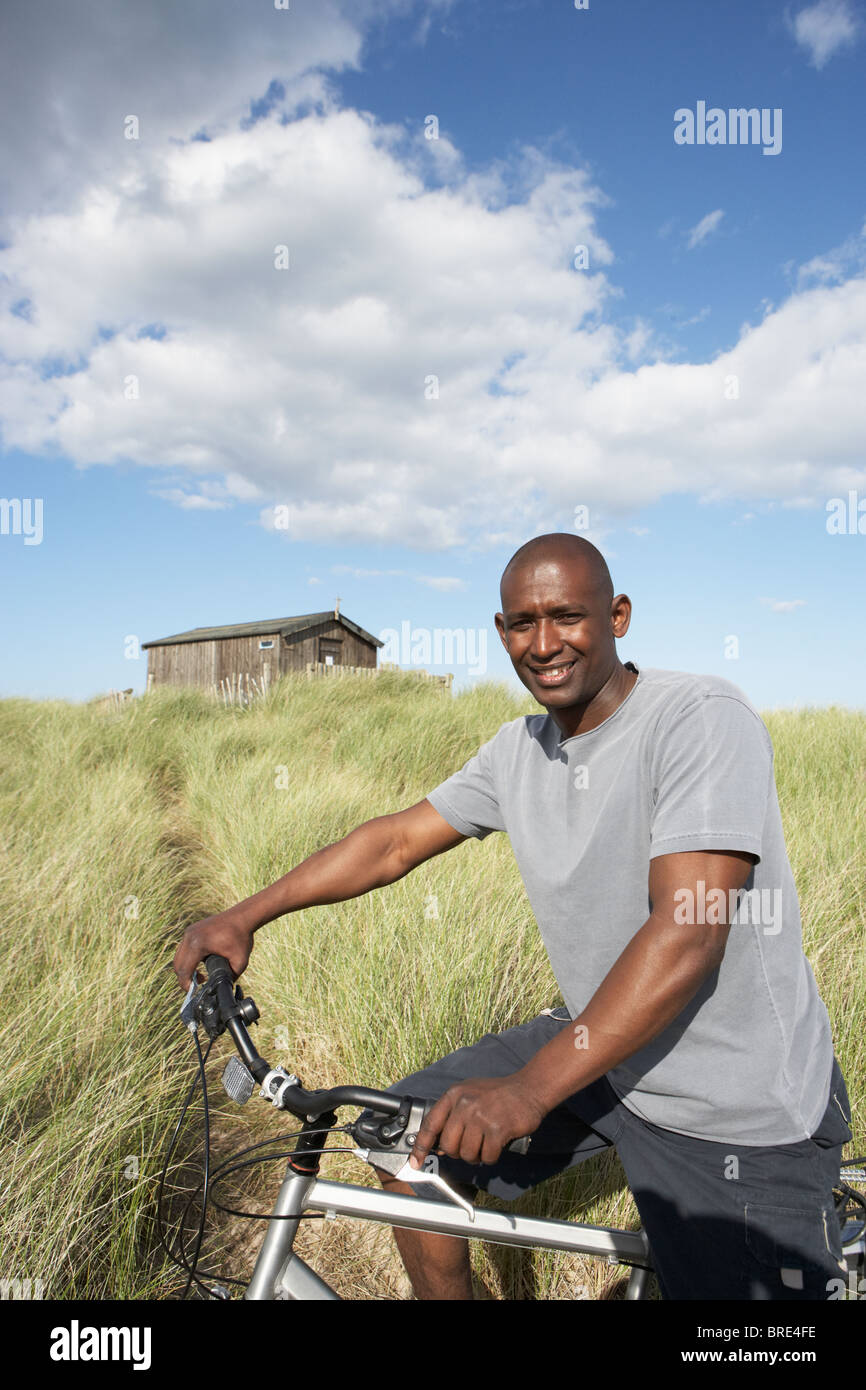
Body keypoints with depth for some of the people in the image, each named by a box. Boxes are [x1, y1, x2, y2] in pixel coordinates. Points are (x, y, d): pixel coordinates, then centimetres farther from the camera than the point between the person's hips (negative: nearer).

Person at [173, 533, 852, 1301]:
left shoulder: (704, 719, -22)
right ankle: (447, 1294, 28)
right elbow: (395, 840, 5)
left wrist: (530, 1089, -33)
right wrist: (243, 916, -1)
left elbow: (687, 936, -30)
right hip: (596, 1045, 6)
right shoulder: (519, 749, 0)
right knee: (411, 1140, 5)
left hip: (739, 1117, -5)